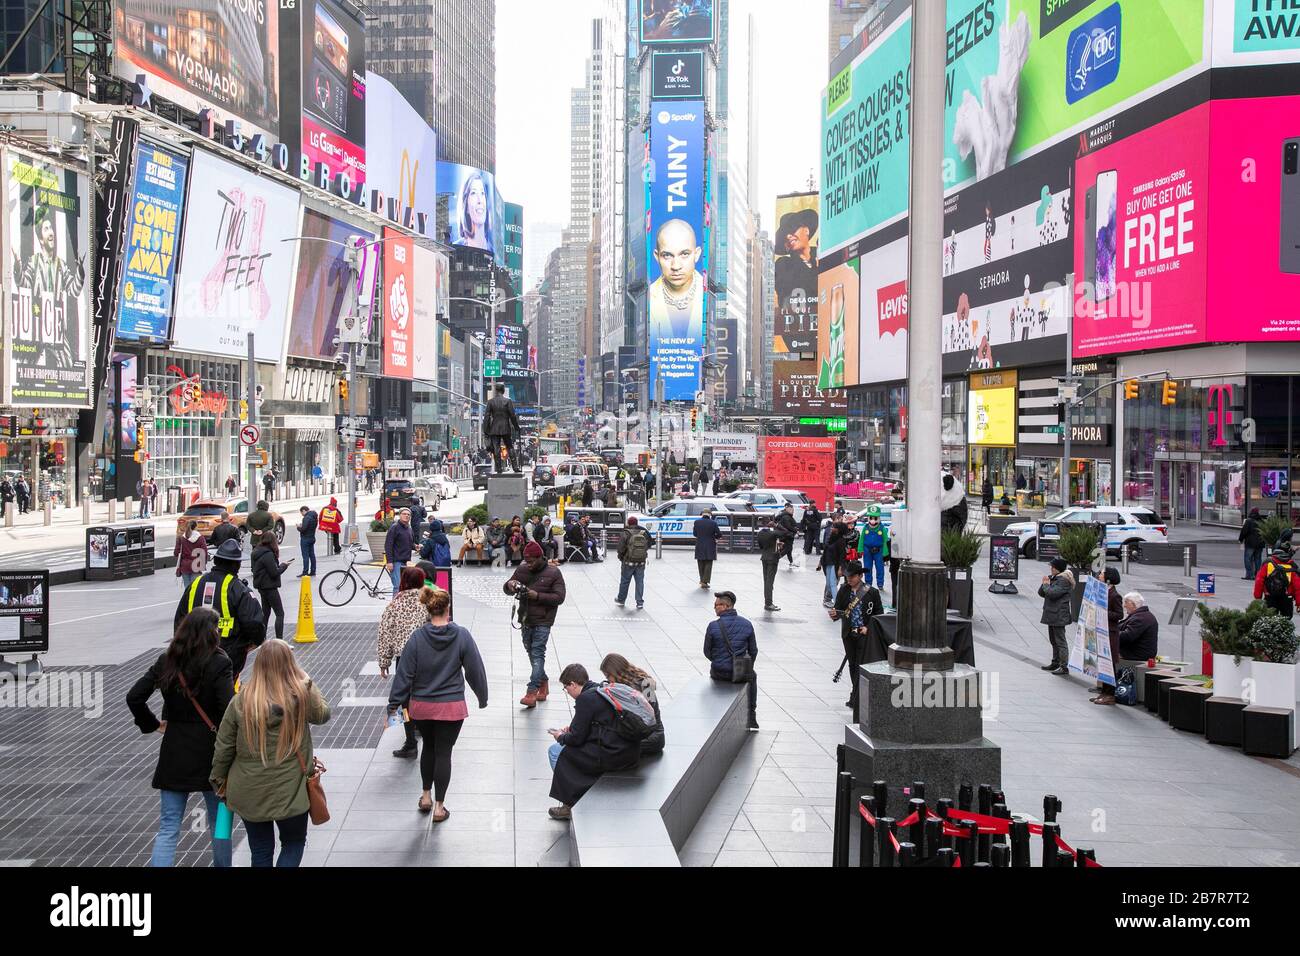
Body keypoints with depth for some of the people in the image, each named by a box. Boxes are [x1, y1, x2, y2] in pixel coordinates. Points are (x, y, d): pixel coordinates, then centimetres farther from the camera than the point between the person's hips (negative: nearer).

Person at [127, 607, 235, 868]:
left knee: (168, 829, 7)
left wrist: (152, 724, 11)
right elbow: (228, 709, -21)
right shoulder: (218, 664, -12)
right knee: (219, 824, 16)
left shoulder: (167, 661, 1)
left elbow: (134, 697, -1)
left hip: (174, 753, 3)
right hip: (209, 752, -3)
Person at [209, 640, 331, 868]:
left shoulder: (241, 701, -10)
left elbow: (223, 746, -3)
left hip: (248, 794, 2)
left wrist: (219, 780, 12)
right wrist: (306, 682, 9)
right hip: (289, 791, -2)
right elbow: (323, 714, 5)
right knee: (294, 843, 18)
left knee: (261, 851, 17)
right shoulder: (301, 696, -16)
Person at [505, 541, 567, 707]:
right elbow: (507, 590, 11)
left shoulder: (553, 572, -6)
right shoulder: (522, 570, 6)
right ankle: (543, 683, 30)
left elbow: (559, 597, -10)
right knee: (531, 653, 13)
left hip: (543, 621, -6)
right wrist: (509, 585, -14)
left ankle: (532, 692, -20)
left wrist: (538, 596, -21)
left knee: (537, 654, -13)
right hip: (525, 620, 6)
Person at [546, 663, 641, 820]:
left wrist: (561, 737, 10)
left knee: (556, 752, 4)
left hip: (612, 755, -9)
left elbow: (577, 738, -10)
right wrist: (571, 729, 26)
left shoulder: (585, 699, -12)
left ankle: (568, 806, 10)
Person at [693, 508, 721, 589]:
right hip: (710, 548, -2)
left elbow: (695, 534, 4)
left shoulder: (697, 522, -6)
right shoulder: (713, 523, -10)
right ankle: (705, 581, -9)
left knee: (701, 565, 14)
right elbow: (719, 534, -7)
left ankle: (702, 581, 20)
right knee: (708, 564, 2)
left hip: (700, 547, 2)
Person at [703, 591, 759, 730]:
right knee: (752, 677, 36)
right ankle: (752, 718, 40)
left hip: (719, 672, -1)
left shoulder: (713, 626, -15)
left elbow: (707, 652, -5)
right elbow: (753, 651, 0)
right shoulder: (746, 624, -8)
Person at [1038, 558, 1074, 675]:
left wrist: (1046, 584, -9)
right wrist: (1045, 583, -2)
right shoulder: (1053, 578, 16)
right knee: (1054, 640, 17)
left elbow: (1053, 593, -25)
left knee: (1060, 641, -9)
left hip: (1059, 616, -10)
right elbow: (1041, 593, 14)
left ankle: (1064, 667, -8)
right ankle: (1055, 663, 27)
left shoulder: (1064, 580, -14)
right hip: (1052, 615, 10)